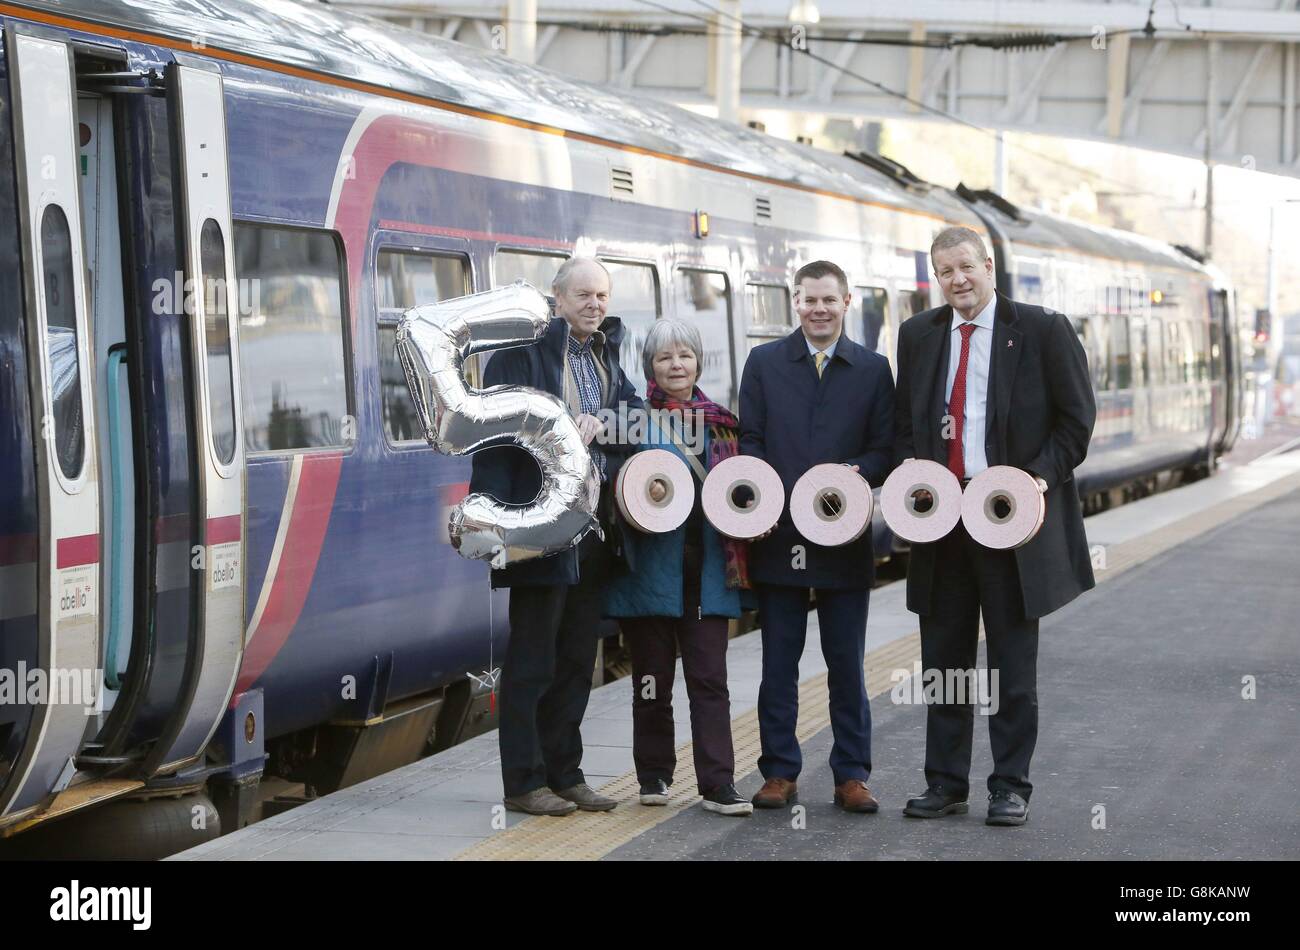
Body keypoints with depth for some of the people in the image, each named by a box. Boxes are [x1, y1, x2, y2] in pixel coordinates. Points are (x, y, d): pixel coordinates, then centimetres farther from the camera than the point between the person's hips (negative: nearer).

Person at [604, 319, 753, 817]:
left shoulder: (719, 422, 14)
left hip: (707, 568, 3)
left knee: (710, 678, -2)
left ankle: (718, 783, -3)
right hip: (652, 566, -2)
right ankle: (654, 775, 18)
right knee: (652, 678, 5)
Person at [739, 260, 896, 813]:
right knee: (778, 663, 6)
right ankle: (779, 773, 13)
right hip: (777, 533, 0)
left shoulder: (873, 369, 8)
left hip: (844, 537, 0)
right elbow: (749, 441, 3)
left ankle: (851, 776, 11)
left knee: (847, 664, 5)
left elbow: (884, 448, 4)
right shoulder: (764, 362, 7)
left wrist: (859, 471, -18)